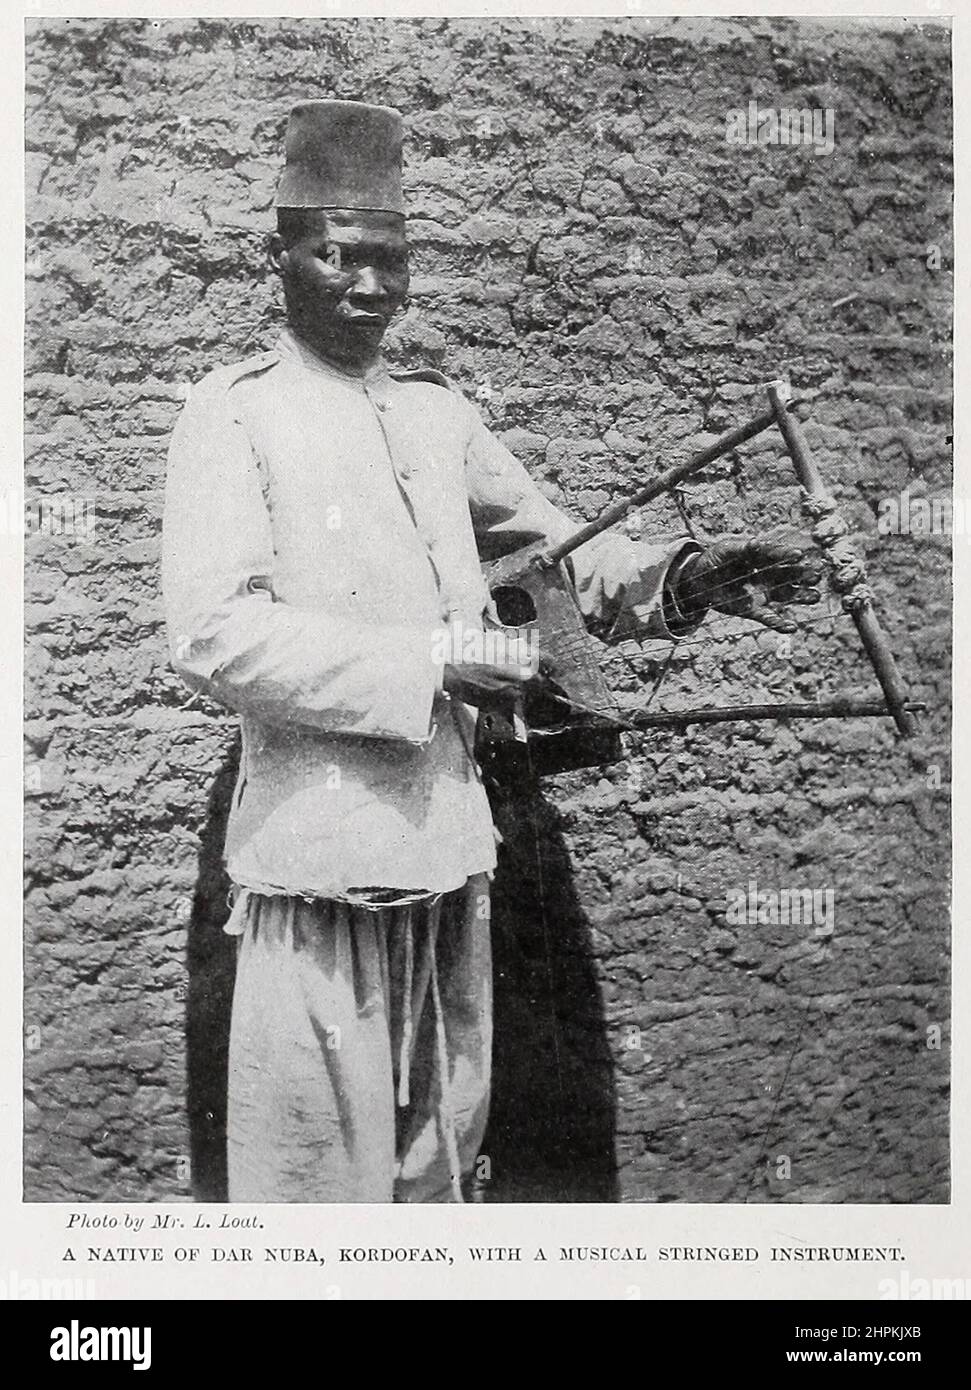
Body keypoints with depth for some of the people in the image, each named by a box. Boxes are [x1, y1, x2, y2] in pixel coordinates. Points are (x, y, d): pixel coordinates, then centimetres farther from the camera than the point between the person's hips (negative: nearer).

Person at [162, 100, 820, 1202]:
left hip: (447, 850, 6)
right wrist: (433, 663, -18)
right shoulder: (234, 414, -4)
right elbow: (213, 636, -16)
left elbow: (551, 545, 20)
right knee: (321, 1163, 3)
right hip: (320, 854, -6)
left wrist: (676, 579, -1)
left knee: (437, 1157, 19)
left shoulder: (436, 410, 14)